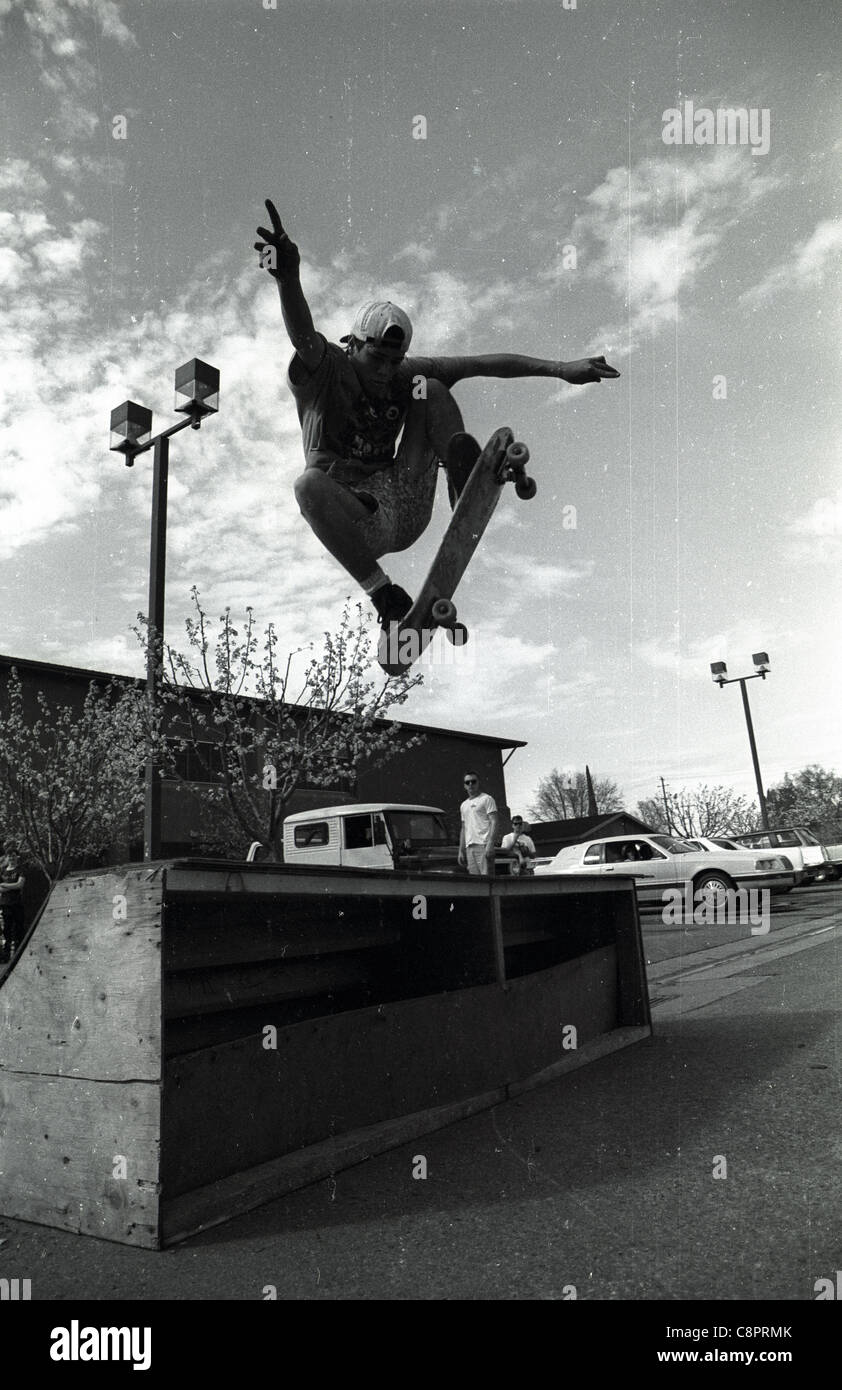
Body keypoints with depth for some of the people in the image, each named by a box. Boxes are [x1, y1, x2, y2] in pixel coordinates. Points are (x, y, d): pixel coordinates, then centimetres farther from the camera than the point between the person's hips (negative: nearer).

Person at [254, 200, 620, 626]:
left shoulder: (403, 377, 2)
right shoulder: (324, 370, -7)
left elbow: (483, 364, -1)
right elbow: (304, 338, -31)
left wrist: (560, 369, -9)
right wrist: (288, 279, -53)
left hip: (406, 510, 3)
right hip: (357, 518, -3)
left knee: (432, 390, -5)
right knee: (310, 483, -39)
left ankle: (468, 479, -26)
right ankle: (380, 590, -34)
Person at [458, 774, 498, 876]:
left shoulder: (486, 799, 3)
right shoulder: (464, 805, 23)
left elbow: (494, 822, -6)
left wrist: (490, 844, -18)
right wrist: (461, 851, 17)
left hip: (483, 845, -6)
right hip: (469, 847, 6)